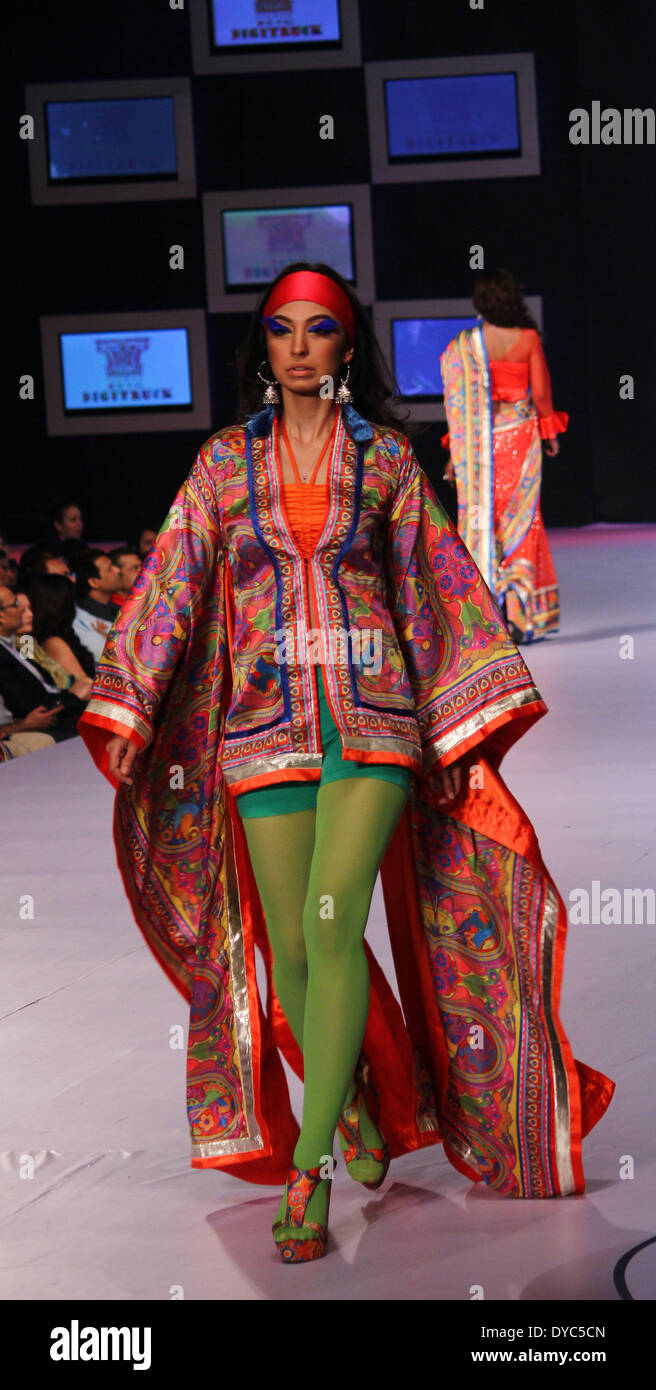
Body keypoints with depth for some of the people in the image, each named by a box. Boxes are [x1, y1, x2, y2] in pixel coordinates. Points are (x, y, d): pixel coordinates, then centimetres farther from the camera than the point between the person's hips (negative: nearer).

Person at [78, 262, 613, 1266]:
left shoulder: (386, 458, 8)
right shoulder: (226, 461, 10)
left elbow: (437, 587, 11)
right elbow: (172, 585, 7)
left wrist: (467, 723, 8)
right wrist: (125, 714, 0)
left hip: (373, 713, -2)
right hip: (265, 721, 2)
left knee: (333, 922, -18)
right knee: (288, 947, 0)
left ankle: (307, 1174, -16)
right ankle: (356, 1107, 26)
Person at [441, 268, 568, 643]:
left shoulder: (465, 344, -5)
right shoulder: (528, 338, -7)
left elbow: (459, 401, -3)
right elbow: (540, 392, -5)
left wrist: (458, 450, 4)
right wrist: (550, 430, 11)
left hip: (479, 439, 1)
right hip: (520, 435, -1)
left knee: (482, 518, 8)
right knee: (521, 521, 7)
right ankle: (518, 606, -5)